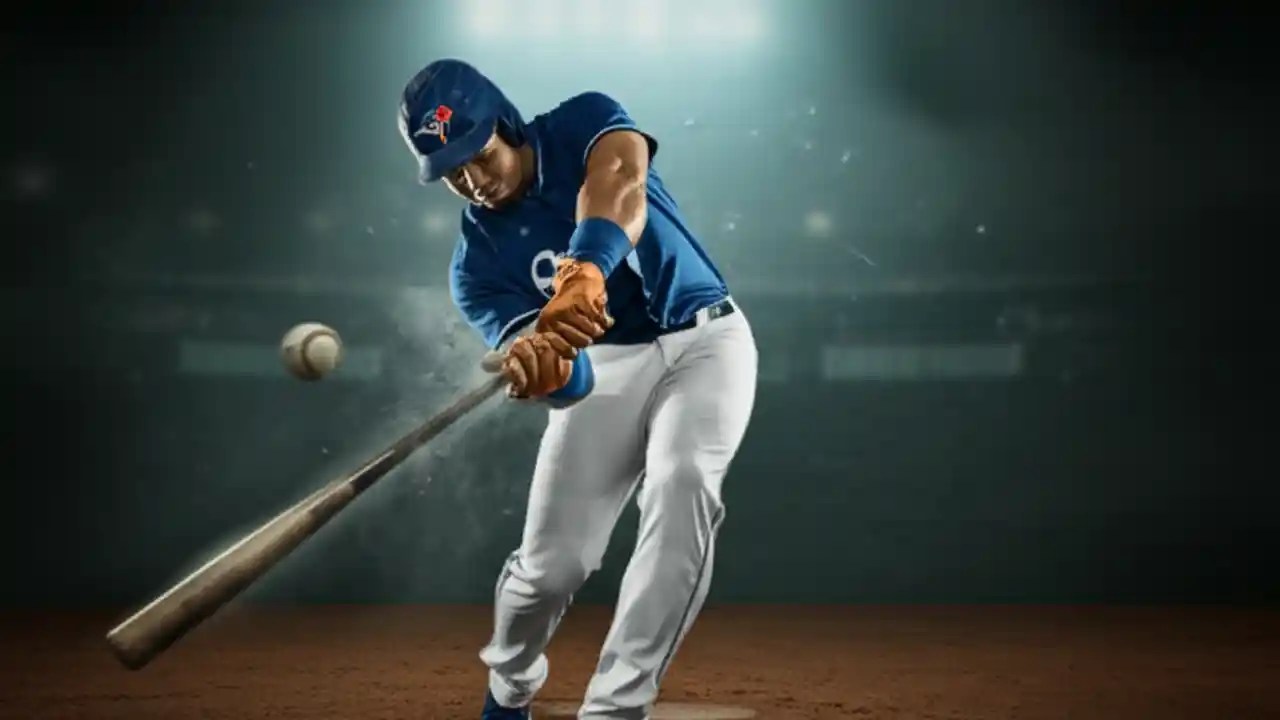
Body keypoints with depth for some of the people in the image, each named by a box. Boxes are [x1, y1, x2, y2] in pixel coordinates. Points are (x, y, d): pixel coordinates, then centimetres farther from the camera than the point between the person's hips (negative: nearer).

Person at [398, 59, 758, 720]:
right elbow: (566, 379, -21)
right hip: (607, 365, 2)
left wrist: (584, 274, -55)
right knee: (550, 561, -6)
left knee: (683, 481, -29)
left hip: (703, 338, -2)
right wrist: (538, 367, -46)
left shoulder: (584, 123, -10)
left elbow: (618, 184, -35)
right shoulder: (476, 262, -7)